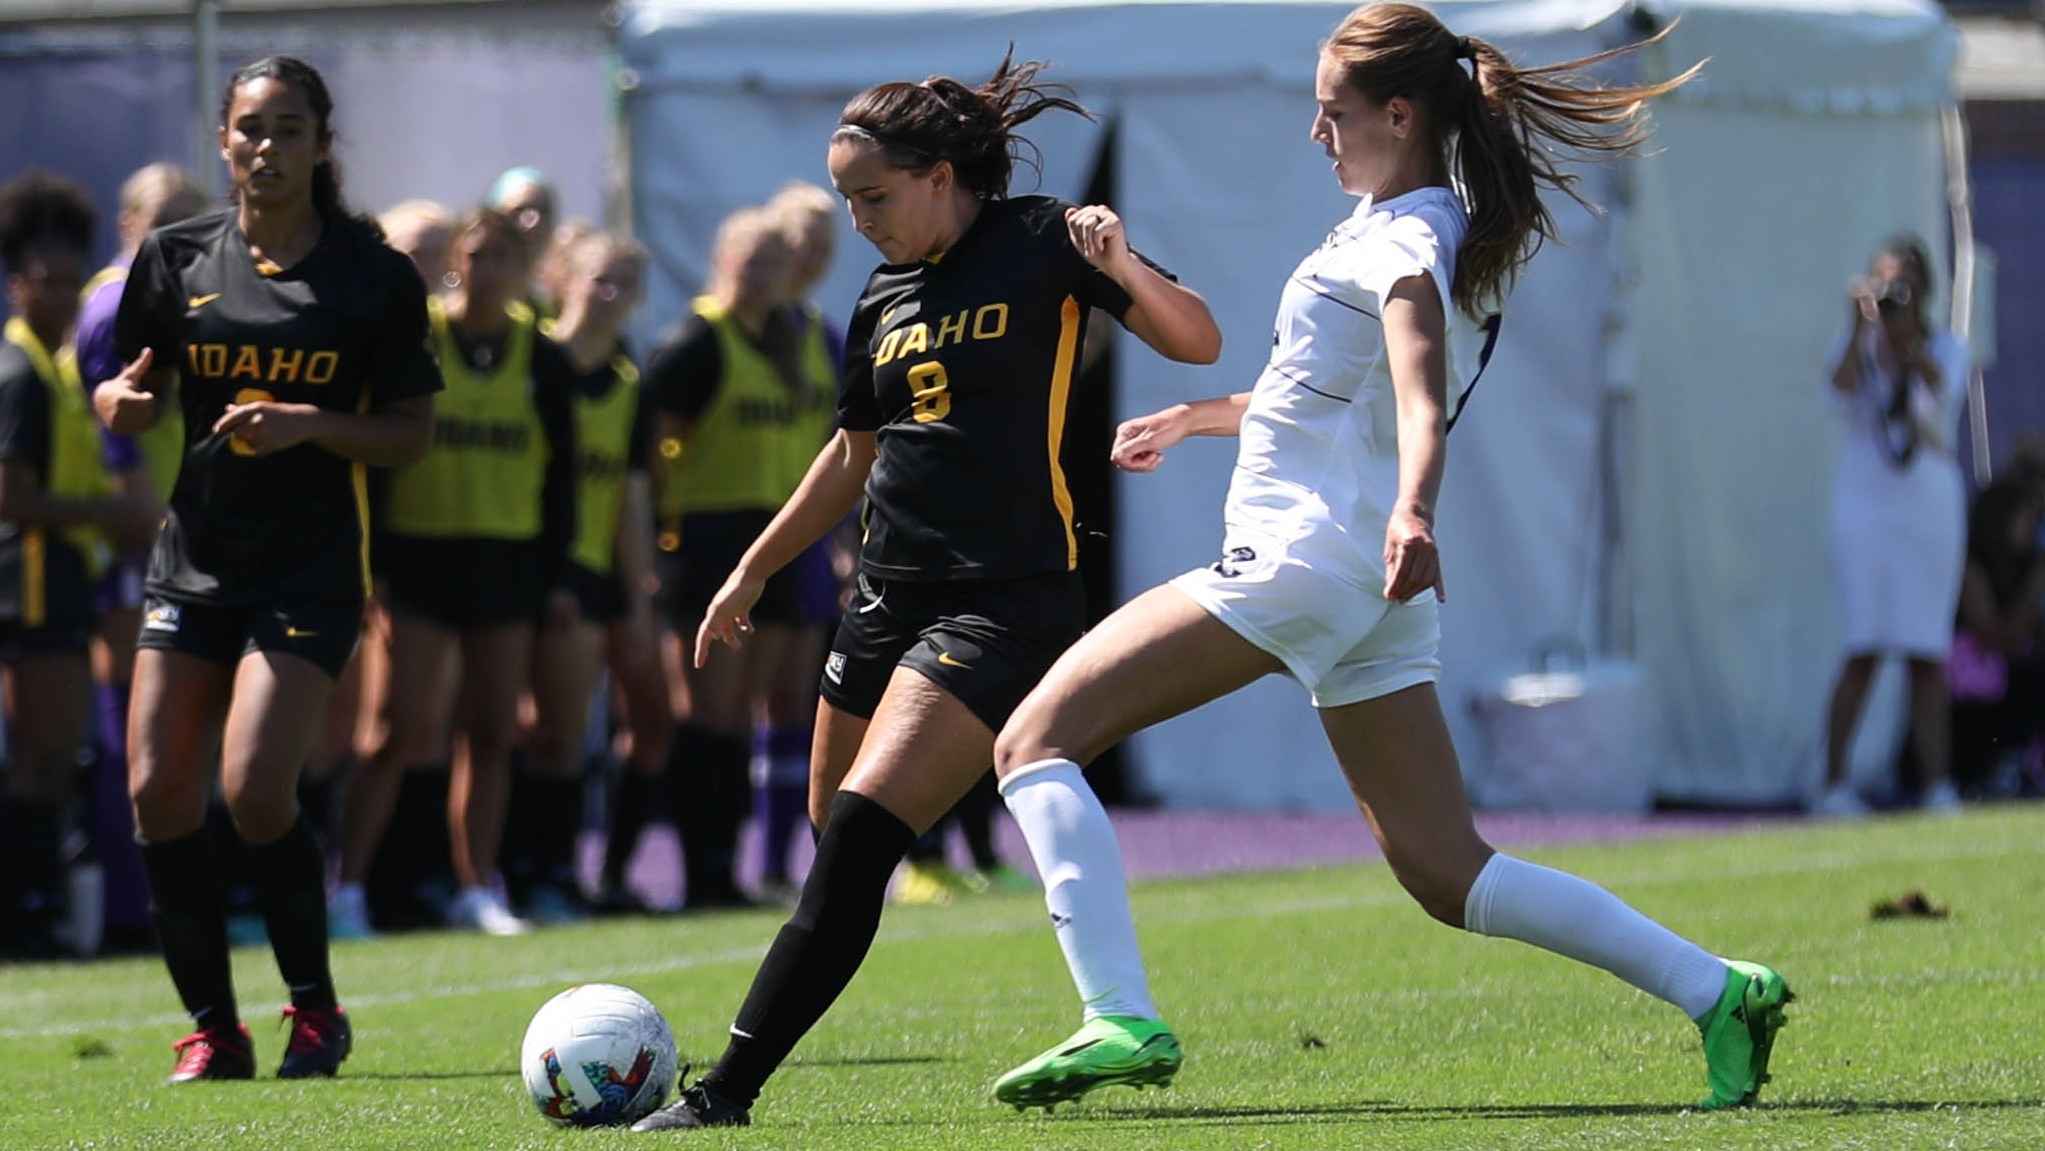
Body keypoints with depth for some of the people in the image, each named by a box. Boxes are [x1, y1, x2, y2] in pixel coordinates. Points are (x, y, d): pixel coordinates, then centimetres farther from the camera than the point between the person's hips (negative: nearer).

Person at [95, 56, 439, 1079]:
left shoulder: (375, 276, -3)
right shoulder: (178, 257, 5)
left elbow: (410, 432, 0)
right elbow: (131, 402, 10)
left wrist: (308, 424, -17)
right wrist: (125, 402, -14)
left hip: (311, 566, -4)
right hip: (195, 558, 4)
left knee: (255, 790, -17)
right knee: (158, 794, -3)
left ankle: (316, 1011, 5)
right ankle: (213, 1032, 10)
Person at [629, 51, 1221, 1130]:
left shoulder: (1041, 243, -4)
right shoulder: (887, 293, 15)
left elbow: (1196, 339, -9)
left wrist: (1122, 267, -28)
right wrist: (751, 573, 31)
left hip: (1004, 598, -8)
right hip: (889, 595, 8)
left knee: (862, 831, -18)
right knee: (835, 852, 10)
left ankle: (727, 1091, -22)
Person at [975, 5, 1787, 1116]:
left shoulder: (1407, 245, -11)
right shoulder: (1398, 224, 19)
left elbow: (1421, 401, -30)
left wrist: (1411, 511, -49)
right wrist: (1196, 417, 48)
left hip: (1302, 556, -10)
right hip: (1365, 591, 10)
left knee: (1035, 740, -8)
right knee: (1449, 876, 8)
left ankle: (1120, 1017, -21)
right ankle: (1715, 989, 1)